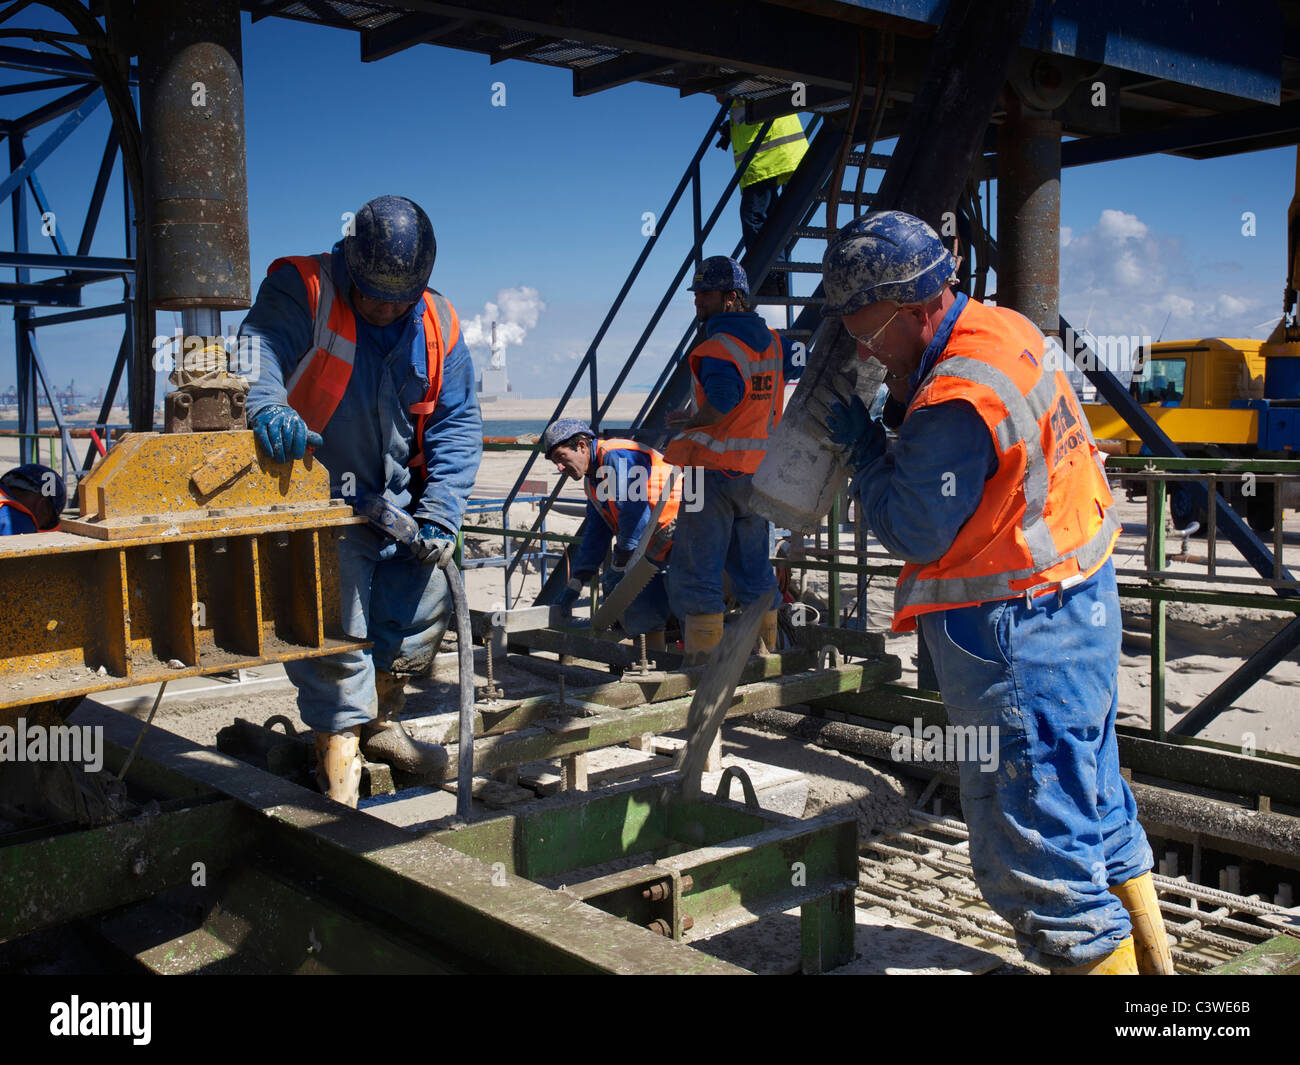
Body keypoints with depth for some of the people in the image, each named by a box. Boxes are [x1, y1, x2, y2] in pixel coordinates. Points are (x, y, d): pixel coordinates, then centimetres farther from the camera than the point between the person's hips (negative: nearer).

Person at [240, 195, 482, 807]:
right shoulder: (302, 291, -13)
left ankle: (379, 722, 35)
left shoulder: (438, 326, 0)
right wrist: (267, 408, -54)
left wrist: (439, 514, -9)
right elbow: (259, 349, -31)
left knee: (427, 608, 13)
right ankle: (338, 746, 7)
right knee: (335, 623, -12)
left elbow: (456, 424, 1)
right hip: (317, 499, -5)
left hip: (397, 501, 5)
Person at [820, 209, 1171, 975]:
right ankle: (1147, 952, 44)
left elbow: (913, 532, -19)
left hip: (1019, 639, -11)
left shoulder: (957, 404, -27)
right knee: (1091, 797, 26)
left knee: (1034, 852, 1)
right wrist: (905, 409, -1)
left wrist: (862, 443, -8)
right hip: (1079, 603, 11)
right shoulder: (1002, 329, 4)